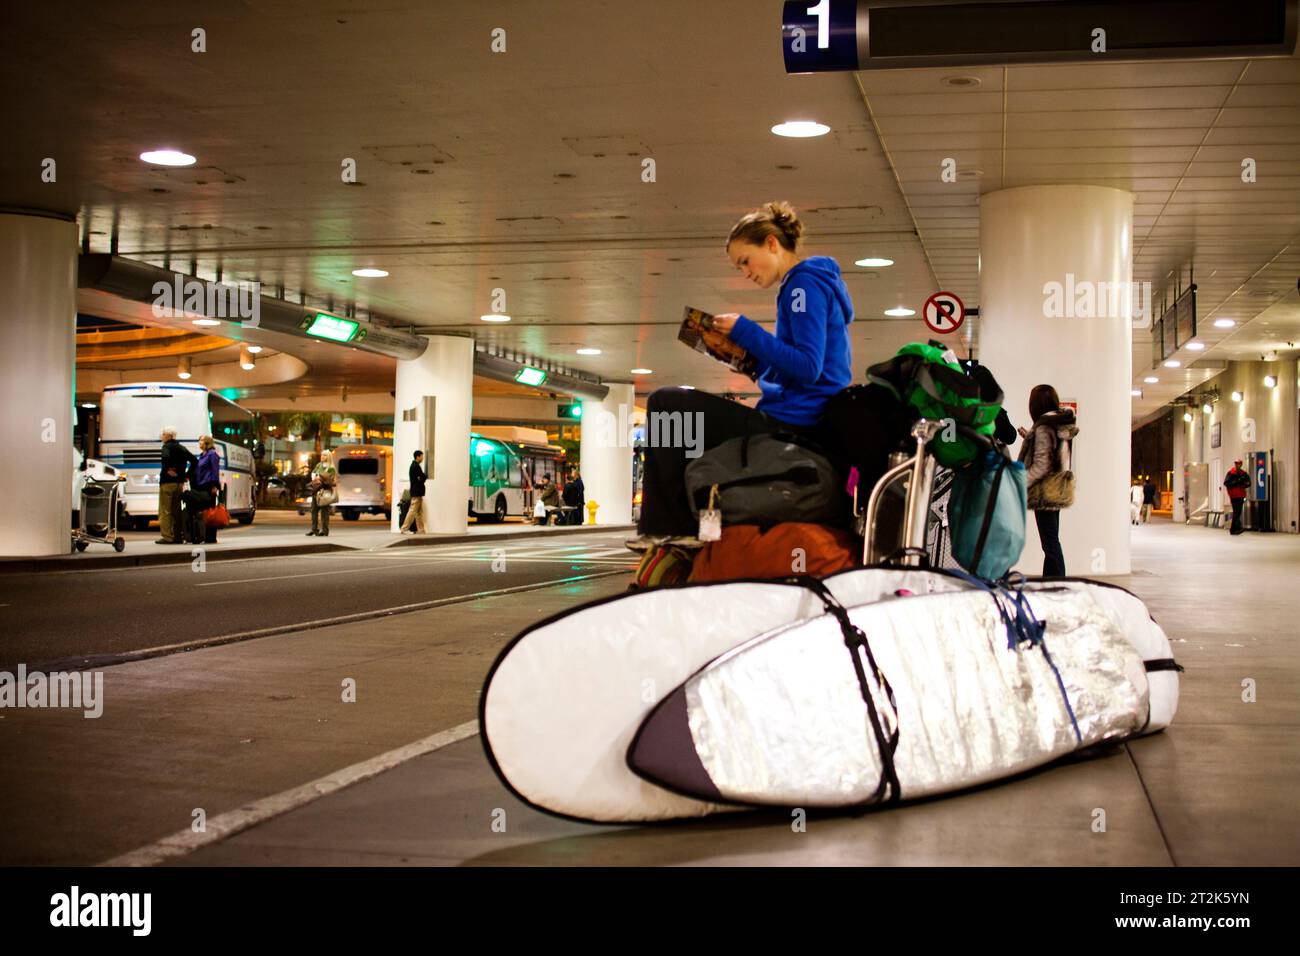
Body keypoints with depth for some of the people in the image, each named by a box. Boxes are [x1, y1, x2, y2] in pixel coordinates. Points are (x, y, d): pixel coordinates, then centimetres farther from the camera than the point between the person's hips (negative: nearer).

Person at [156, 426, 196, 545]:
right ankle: (178, 537, 13)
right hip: (180, 483, 8)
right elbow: (194, 460, 16)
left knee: (165, 511, -5)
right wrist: (187, 474, 12)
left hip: (167, 482, -8)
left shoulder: (167, 446, -8)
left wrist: (168, 470, -17)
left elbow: (166, 457, -30)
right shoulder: (181, 448, 14)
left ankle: (167, 537, -9)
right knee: (176, 511, 12)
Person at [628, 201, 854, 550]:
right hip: (807, 425, 11)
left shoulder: (805, 284, -12)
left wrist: (745, 331, -16)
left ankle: (667, 528, -4)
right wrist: (748, 358, 9)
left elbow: (807, 367, -22)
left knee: (665, 405, -7)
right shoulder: (813, 283, 20)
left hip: (791, 425, -11)